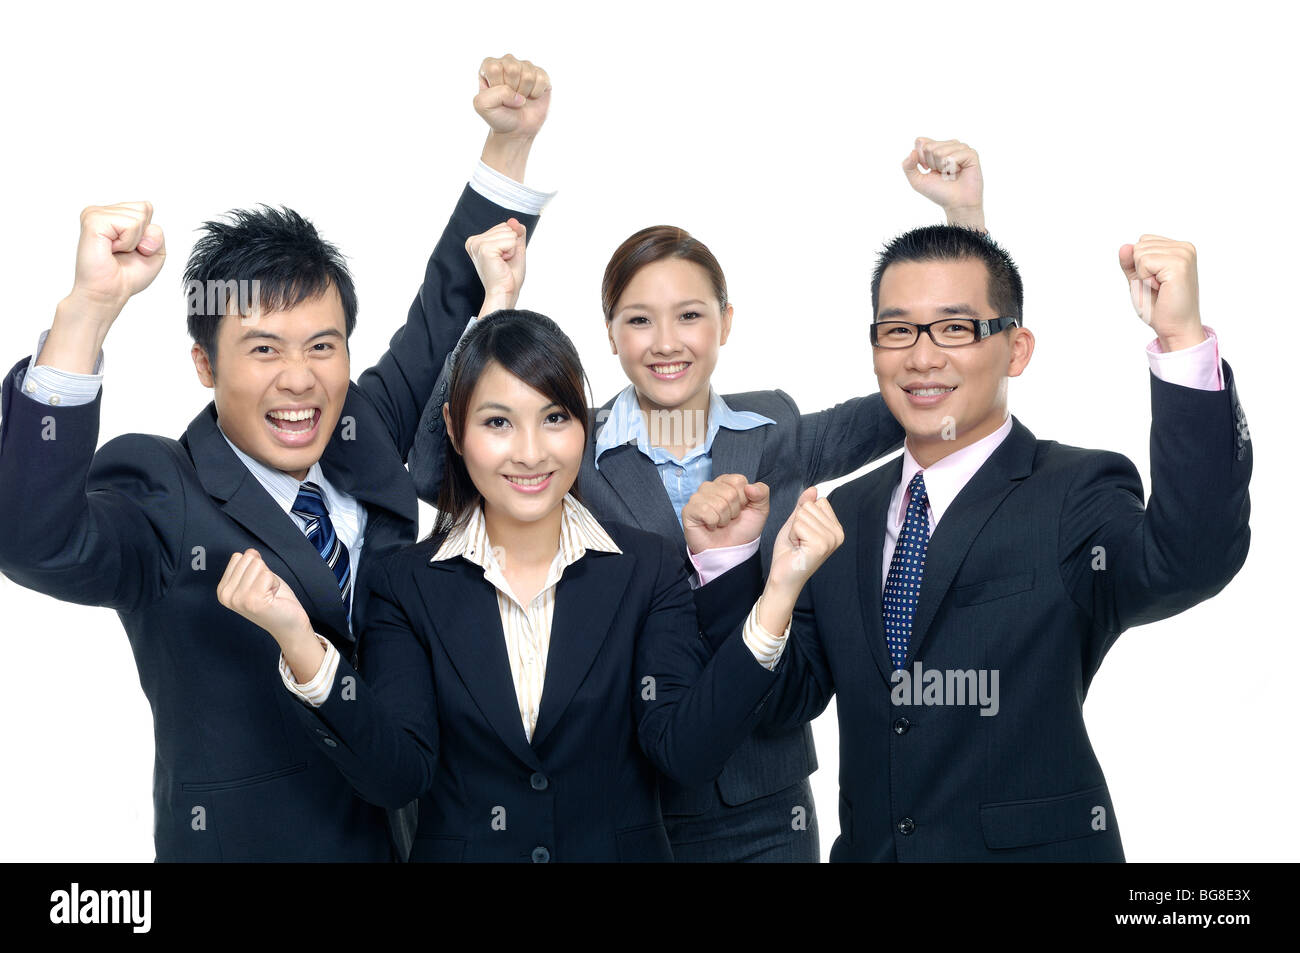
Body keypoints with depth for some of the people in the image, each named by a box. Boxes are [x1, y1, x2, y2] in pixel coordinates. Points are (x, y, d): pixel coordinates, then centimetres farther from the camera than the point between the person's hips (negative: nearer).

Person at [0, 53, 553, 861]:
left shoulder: (365, 437, 1)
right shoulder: (162, 499, -17)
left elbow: (446, 312, 12)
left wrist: (512, 141, 5)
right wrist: (91, 306, -43)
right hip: (244, 839, -5)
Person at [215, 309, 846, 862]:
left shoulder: (647, 569, -6)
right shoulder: (406, 584, -6)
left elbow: (688, 753, -16)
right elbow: (393, 777, -15)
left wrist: (778, 593, -25)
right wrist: (300, 645, -29)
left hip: (618, 850, 0)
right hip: (462, 852, 0)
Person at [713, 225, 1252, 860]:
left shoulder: (1076, 494, -12)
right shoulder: (847, 514, 5)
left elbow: (1190, 562, -32)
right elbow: (793, 698, 4)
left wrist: (1183, 339, -40)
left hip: (1033, 847, -4)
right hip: (867, 848, 5)